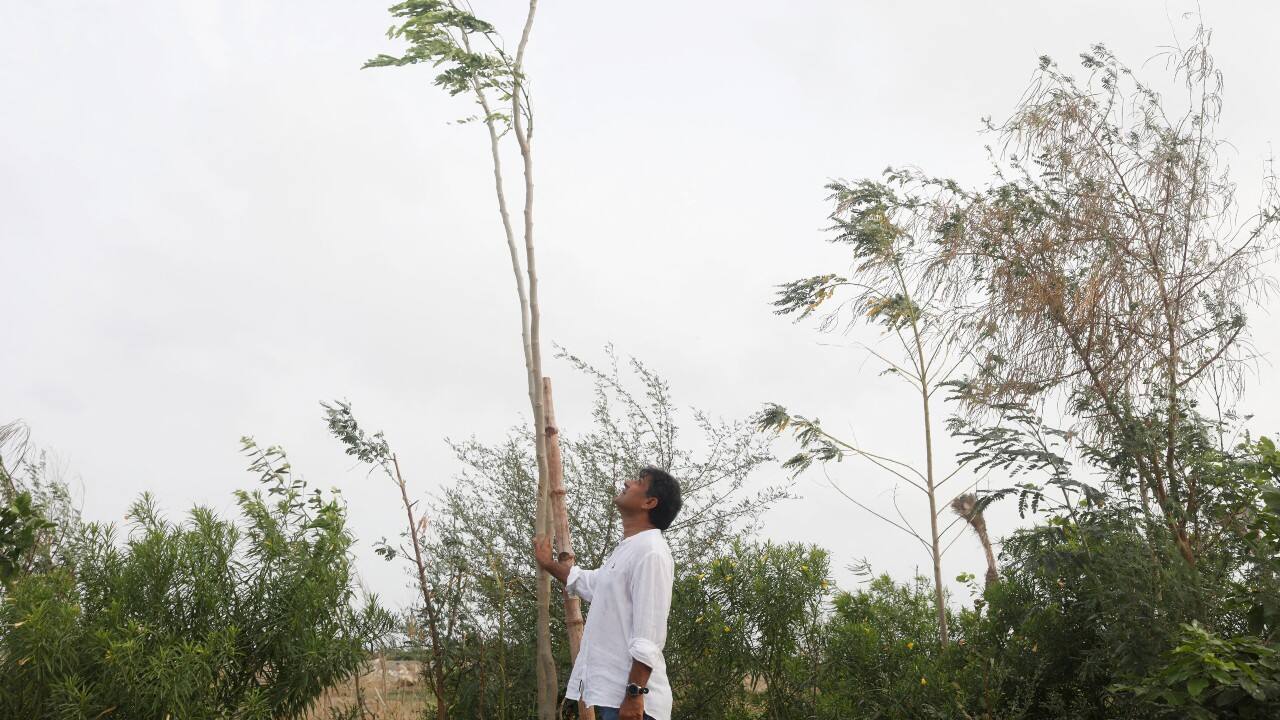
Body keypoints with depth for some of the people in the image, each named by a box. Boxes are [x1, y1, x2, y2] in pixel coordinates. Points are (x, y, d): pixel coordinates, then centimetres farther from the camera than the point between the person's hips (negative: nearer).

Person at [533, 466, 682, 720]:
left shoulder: (650, 551, -15)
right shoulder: (627, 550, 17)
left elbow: (648, 636, -21)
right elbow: (589, 583, 38)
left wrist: (634, 694, -24)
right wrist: (549, 563, 42)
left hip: (628, 697, -10)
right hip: (612, 691, 10)